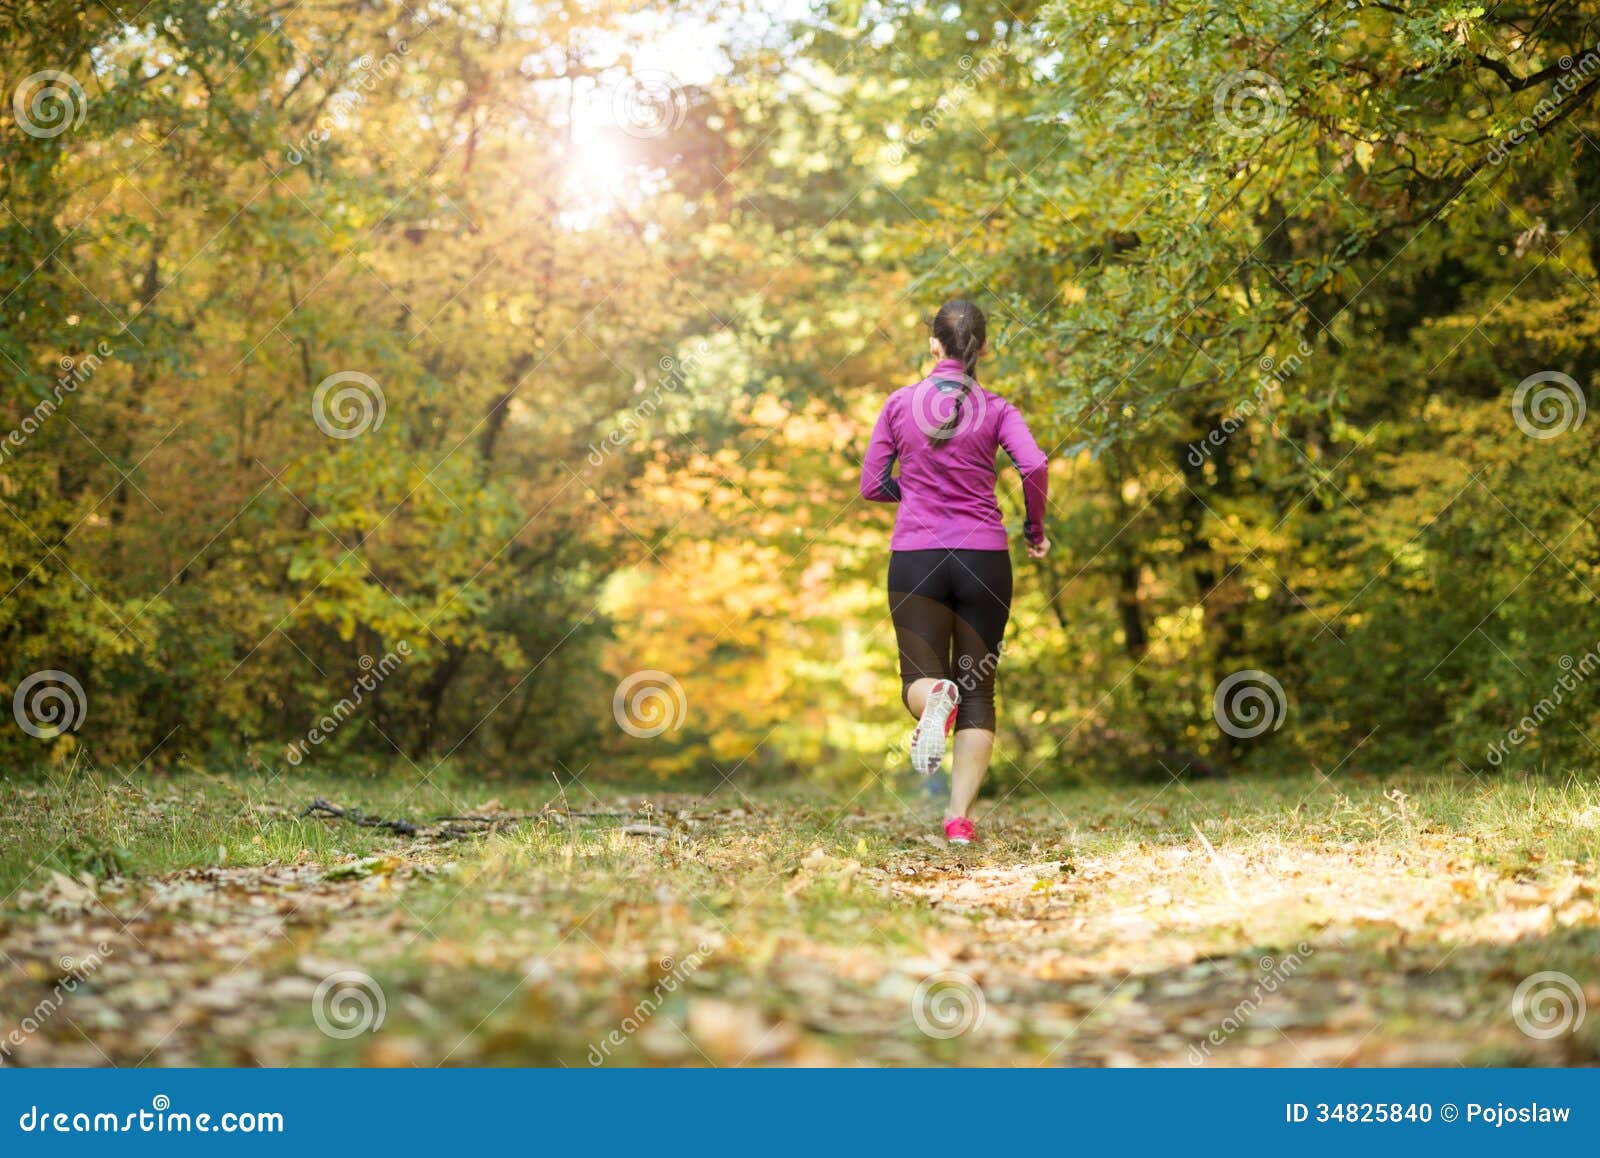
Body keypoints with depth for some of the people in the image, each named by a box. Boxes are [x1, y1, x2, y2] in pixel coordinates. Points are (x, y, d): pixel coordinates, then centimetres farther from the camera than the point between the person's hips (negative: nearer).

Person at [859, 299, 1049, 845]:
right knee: (978, 689, 8)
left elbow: (871, 485, 5)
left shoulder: (900, 403, 4)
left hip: (916, 556, 0)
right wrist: (1035, 528, 2)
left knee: (921, 676, 8)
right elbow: (1034, 466, -14)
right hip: (984, 555, 0)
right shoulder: (996, 409, 1)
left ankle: (934, 697, -30)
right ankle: (960, 815, -3)